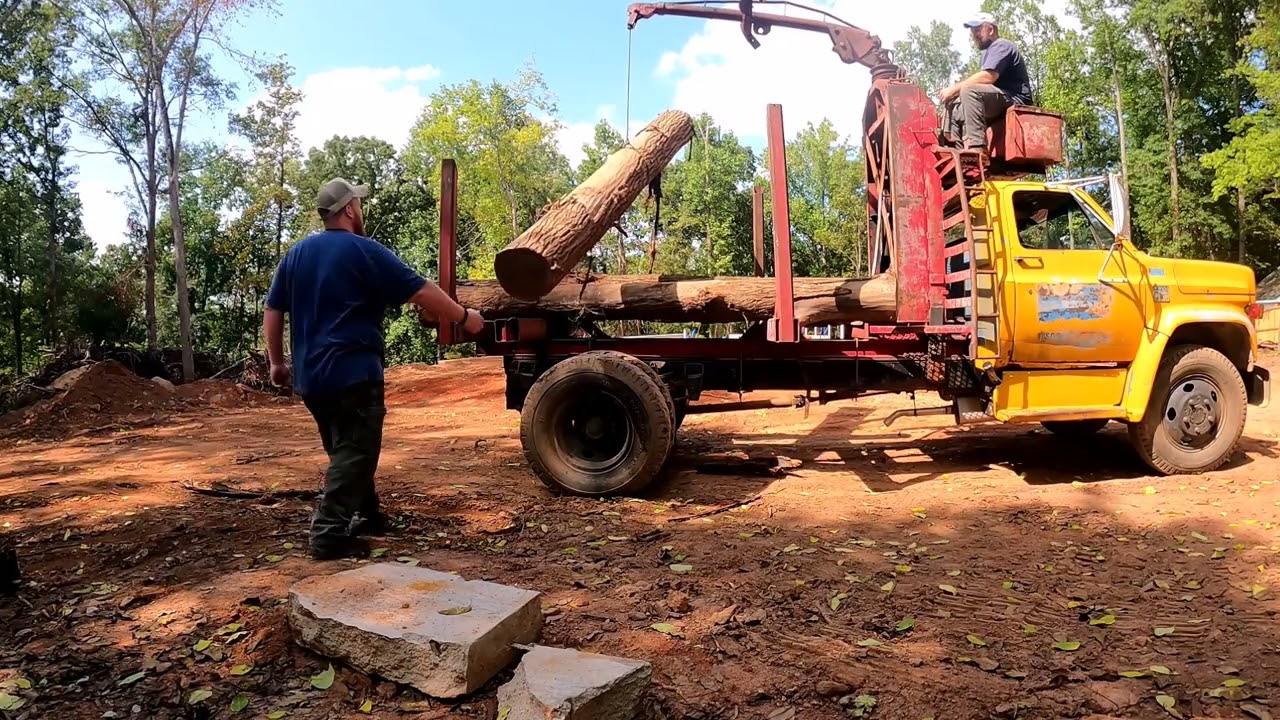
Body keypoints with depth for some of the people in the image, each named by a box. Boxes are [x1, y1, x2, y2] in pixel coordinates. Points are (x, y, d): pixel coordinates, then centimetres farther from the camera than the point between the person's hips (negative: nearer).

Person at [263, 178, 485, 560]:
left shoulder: (296, 254, 12)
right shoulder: (364, 251, -9)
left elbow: (272, 312, 14)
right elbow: (422, 291, -10)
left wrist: (277, 362, 22)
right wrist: (464, 317, 1)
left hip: (311, 376, 8)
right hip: (352, 373, -8)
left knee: (346, 449, 19)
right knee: (354, 453, -2)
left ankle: (366, 515, 31)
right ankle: (330, 534, -6)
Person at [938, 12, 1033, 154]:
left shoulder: (1001, 46, -6)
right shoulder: (990, 51, 25)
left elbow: (988, 77, -22)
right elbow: (982, 82, 17)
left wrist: (955, 89, -17)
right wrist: (955, 90, 0)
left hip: (1014, 101, -10)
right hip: (998, 101, 10)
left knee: (969, 91, -31)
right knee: (953, 105, 10)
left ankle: (976, 147, -40)